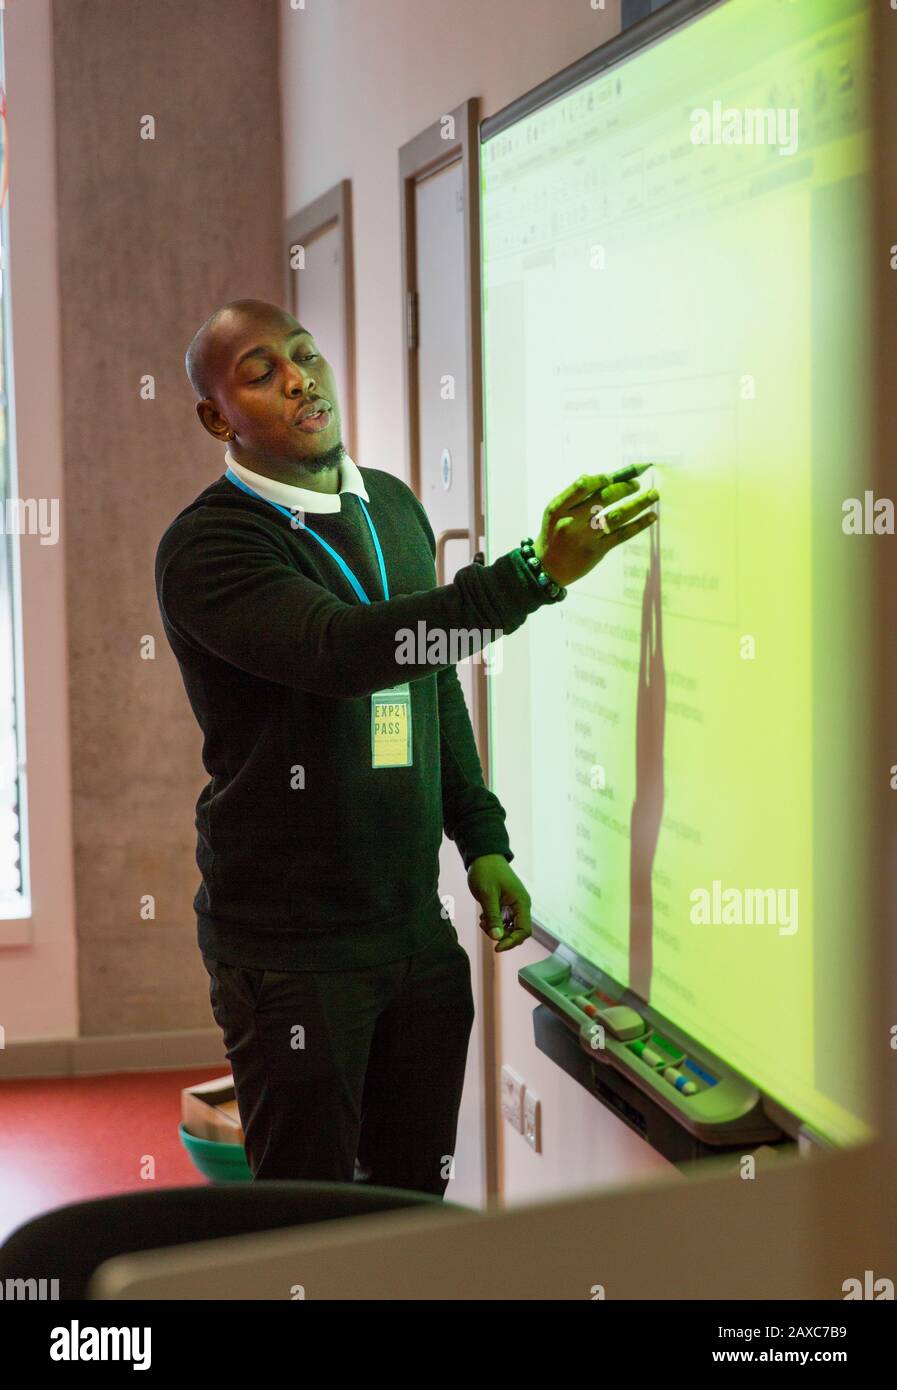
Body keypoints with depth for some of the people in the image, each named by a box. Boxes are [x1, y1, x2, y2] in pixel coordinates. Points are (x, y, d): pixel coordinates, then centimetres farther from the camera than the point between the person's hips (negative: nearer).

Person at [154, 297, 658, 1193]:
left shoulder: (393, 506, 11)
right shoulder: (206, 546, -14)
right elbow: (345, 650, -31)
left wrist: (482, 841, 15)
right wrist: (536, 572, -37)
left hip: (417, 920, 6)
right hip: (291, 943, -6)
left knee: (417, 1192, 13)